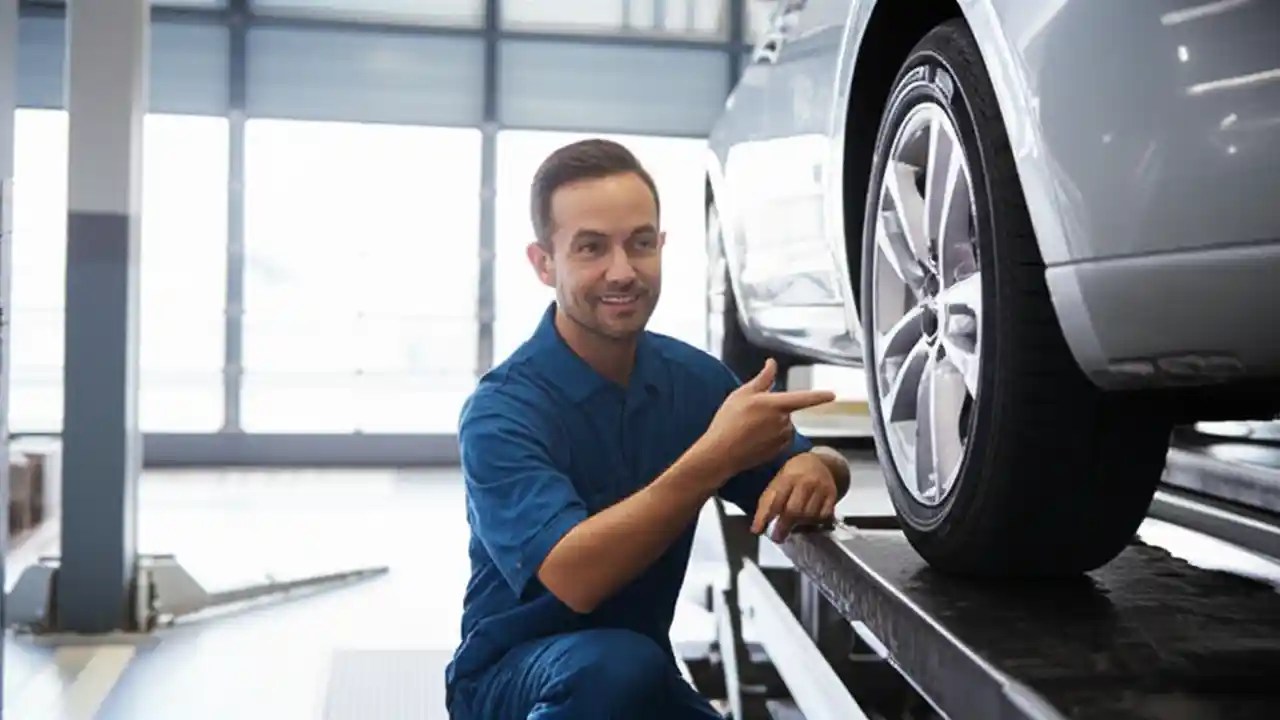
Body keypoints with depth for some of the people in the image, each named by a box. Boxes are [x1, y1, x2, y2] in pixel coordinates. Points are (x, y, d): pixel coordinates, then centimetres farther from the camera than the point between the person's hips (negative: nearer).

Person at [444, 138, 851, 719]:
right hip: (509, 673, -6)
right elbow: (572, 578, -31)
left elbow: (810, 462, 7)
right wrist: (715, 457, -37)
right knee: (617, 665, -34)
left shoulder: (694, 376, -3)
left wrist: (812, 470, -17)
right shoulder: (503, 410, -19)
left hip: (641, 673, 6)